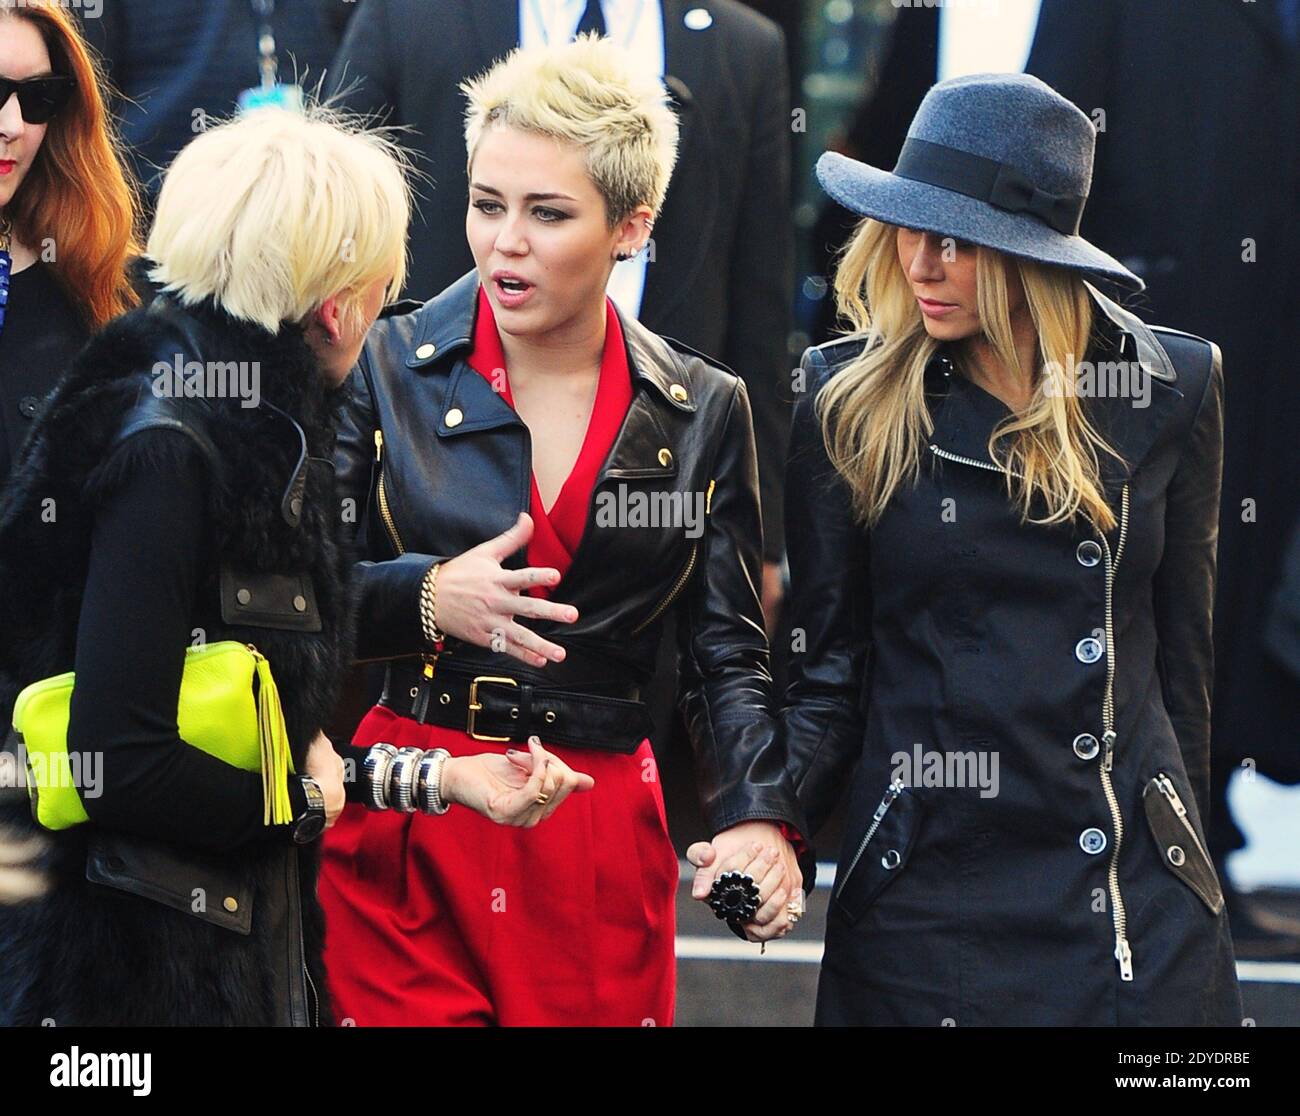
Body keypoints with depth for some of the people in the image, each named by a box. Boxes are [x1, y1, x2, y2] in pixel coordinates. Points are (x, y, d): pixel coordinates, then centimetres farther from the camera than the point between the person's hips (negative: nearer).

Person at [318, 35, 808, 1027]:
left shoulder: (706, 413, 5)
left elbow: (727, 655, 6)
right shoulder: (387, 367, 1)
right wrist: (422, 598, -20)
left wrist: (759, 816, -11)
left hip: (604, 849, 2)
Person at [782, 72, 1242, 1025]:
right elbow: (826, 662, 0)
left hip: (1133, 878, 1)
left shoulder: (1174, 385, 1)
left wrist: (1183, 839, 13)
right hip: (920, 878, -1)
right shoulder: (847, 398, -3)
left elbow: (1181, 650, 9)